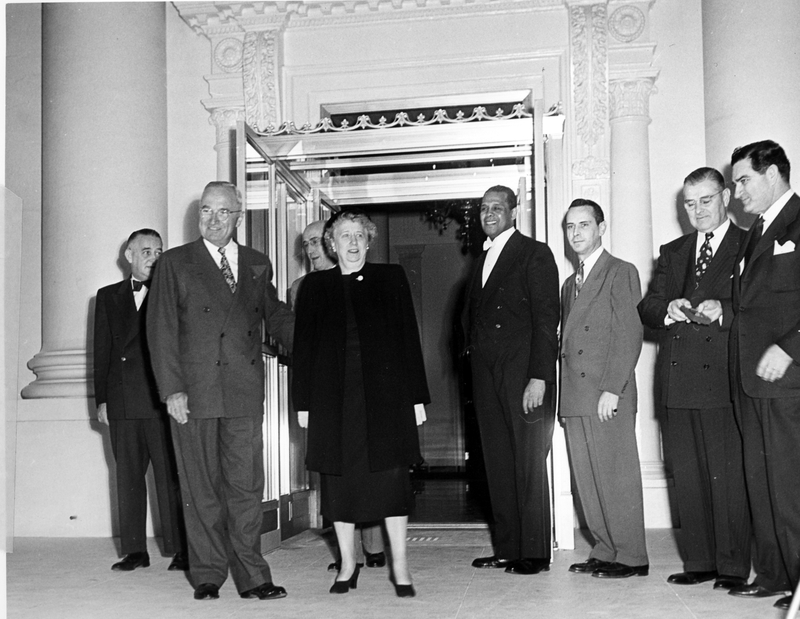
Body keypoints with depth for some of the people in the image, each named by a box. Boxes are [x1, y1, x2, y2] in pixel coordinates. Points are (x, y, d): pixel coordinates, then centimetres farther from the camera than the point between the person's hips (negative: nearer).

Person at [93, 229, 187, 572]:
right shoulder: (109, 296, 17)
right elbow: (102, 350, 13)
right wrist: (102, 399, 6)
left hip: (161, 399, -3)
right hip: (123, 402, 3)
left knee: (169, 476, -4)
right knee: (128, 476, 6)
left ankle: (180, 550, 1)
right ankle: (135, 550, 13)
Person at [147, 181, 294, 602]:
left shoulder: (257, 265, 14)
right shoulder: (175, 263, 5)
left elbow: (276, 316, 20)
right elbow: (161, 329, 0)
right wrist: (172, 389, -8)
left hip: (245, 392, 2)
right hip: (194, 392, -2)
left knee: (246, 486, 2)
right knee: (201, 488, 5)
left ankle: (251, 576, 10)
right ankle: (207, 576, 16)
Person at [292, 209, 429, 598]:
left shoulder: (391, 279, 9)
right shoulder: (314, 286, 11)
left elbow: (409, 339, 6)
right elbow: (303, 346, 9)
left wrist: (416, 396, 0)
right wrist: (303, 402, 2)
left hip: (385, 394, -1)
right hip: (333, 398, 1)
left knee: (391, 476, -3)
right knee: (339, 480, 5)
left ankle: (400, 565, 7)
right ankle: (348, 564, 18)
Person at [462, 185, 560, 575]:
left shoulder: (535, 254, -1)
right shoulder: (481, 262, 21)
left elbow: (546, 318, -9)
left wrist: (539, 377, -17)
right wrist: (474, 355, 7)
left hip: (524, 374, -7)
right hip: (487, 377, 7)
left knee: (529, 464, -4)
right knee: (498, 464, 7)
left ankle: (534, 552, 2)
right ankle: (506, 548, 13)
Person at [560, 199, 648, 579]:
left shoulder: (621, 273, -1)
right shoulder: (570, 284, 21)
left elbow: (630, 337, -10)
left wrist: (612, 389, -16)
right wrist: (564, 398, 11)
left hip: (608, 398, -7)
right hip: (575, 399, 7)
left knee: (617, 477, -3)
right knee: (587, 481, 8)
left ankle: (631, 557, 5)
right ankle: (604, 551, 16)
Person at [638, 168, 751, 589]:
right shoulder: (671, 253, 20)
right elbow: (646, 309, 13)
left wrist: (723, 311, -20)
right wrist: (669, 310, -8)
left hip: (724, 380, -5)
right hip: (680, 381, 5)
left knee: (729, 478, -4)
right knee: (687, 477, 8)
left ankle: (733, 567, 4)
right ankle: (699, 562, 16)